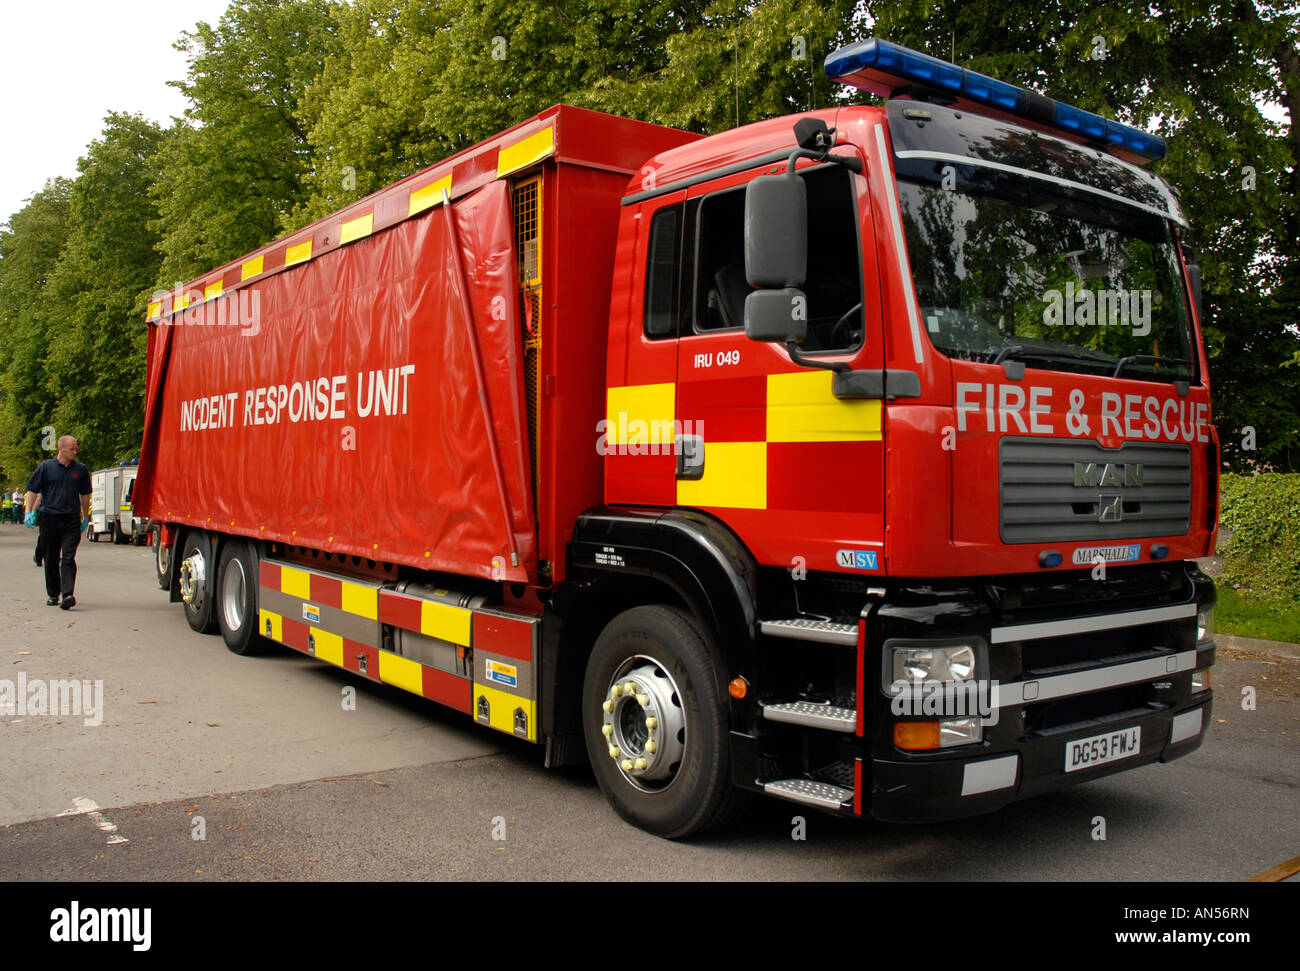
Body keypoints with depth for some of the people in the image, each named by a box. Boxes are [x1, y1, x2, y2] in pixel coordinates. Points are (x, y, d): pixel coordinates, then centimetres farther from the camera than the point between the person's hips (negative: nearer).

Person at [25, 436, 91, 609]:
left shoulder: (81, 470, 8)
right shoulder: (46, 467, 3)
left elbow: (85, 495, 17)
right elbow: (33, 491, 7)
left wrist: (85, 518, 19)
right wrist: (29, 512, -3)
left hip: (72, 520, 0)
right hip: (49, 519, 0)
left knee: (68, 558, -11)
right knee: (51, 559, 8)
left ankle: (68, 594, -19)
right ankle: (52, 594, 20)